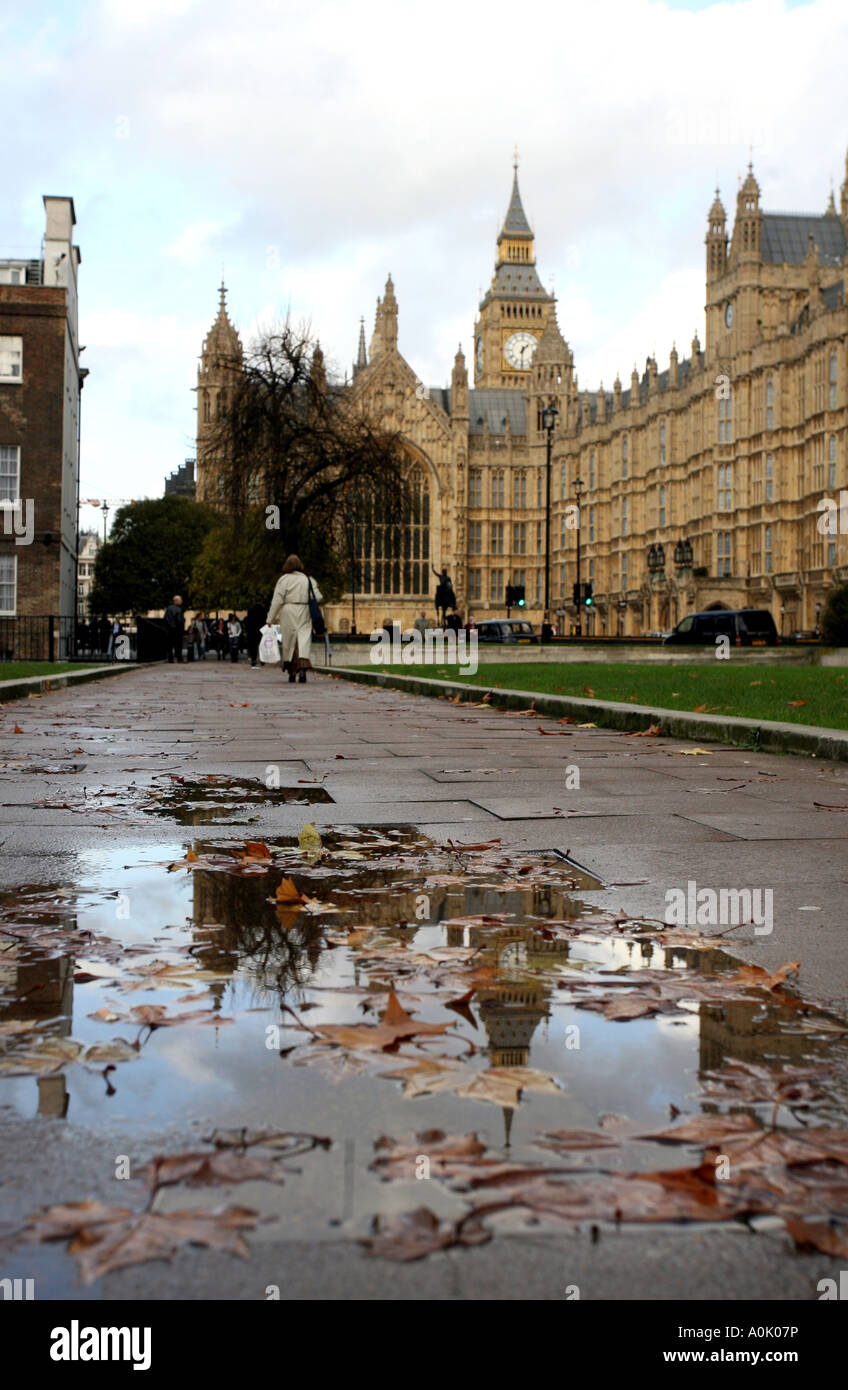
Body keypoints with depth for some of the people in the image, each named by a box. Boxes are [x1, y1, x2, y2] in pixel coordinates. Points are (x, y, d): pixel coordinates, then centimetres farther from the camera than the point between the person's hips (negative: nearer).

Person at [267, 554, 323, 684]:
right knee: (304, 639, -4)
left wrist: (270, 618, -3)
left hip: (288, 612, -2)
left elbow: (277, 600, -5)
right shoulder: (308, 580, 7)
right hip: (304, 614, 2)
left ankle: (292, 673, 13)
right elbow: (318, 598, 3)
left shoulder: (284, 579, -2)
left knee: (289, 641, 8)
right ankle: (303, 667, -26)